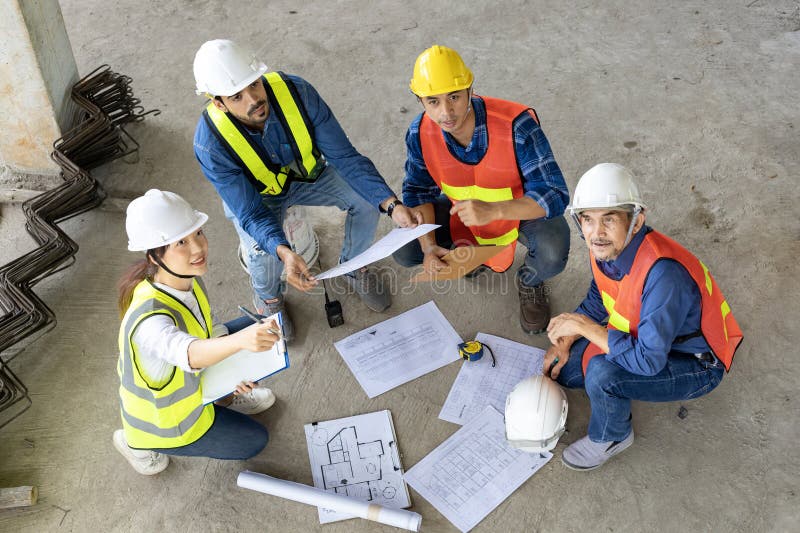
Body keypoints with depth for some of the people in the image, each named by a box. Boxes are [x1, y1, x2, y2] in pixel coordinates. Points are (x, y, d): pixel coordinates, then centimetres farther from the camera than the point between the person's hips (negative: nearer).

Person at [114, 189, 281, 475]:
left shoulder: (189, 280, -16)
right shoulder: (149, 318, -41)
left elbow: (205, 334, -1)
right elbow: (189, 353, -61)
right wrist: (239, 341, -79)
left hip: (190, 383, 7)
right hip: (163, 419, -7)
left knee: (257, 327, 2)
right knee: (254, 440, 7)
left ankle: (224, 397, 22)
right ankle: (140, 445, 10)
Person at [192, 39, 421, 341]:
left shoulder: (297, 92, -30)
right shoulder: (210, 143, -33)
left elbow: (345, 157, -26)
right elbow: (251, 213, -31)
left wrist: (392, 205, -39)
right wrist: (284, 252, -52)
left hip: (306, 174, 3)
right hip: (251, 193, -2)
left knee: (367, 199, -19)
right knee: (264, 253, -30)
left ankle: (353, 268, 10)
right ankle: (268, 297, 7)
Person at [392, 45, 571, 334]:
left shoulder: (517, 125, -34)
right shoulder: (420, 132, -21)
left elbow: (555, 195, -34)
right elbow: (418, 191, -8)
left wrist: (492, 210, -51)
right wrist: (428, 246, -24)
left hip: (523, 210, -3)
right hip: (465, 211, 4)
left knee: (552, 254, -35)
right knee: (404, 250, -12)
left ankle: (530, 282, 7)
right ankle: (471, 249, 19)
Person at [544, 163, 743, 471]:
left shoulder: (662, 273, -39)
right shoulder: (606, 245, -14)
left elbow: (648, 360, -36)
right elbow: (598, 299, 6)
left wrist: (585, 327, -28)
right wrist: (565, 339, -5)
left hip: (698, 365, -7)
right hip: (644, 335, 7)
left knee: (602, 373, -30)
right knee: (564, 367, 1)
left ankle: (612, 438, 1)